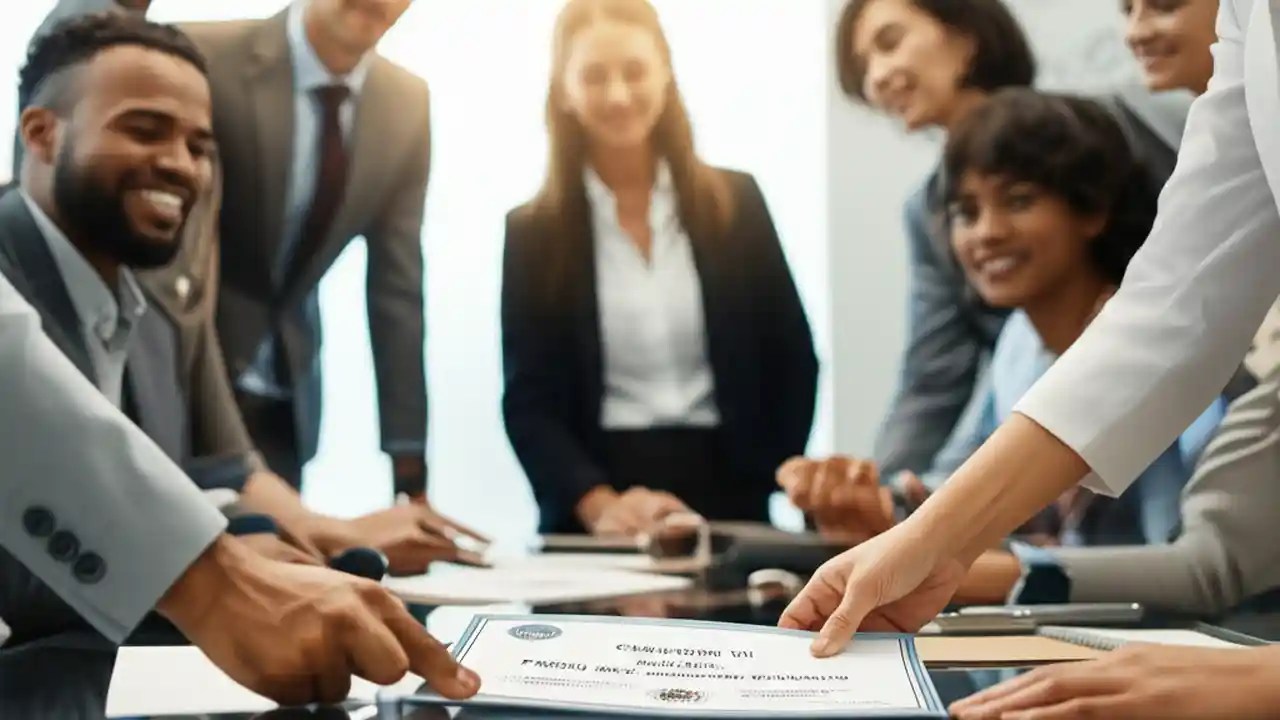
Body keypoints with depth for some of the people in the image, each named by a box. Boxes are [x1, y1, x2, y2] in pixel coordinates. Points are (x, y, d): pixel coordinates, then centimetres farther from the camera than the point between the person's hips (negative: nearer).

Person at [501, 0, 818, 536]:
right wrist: (597, 502, -18)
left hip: (727, 501, 1)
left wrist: (764, 484, -2)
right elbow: (527, 401, -3)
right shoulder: (533, 232, 1)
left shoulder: (736, 202, 4)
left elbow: (793, 359, 7)